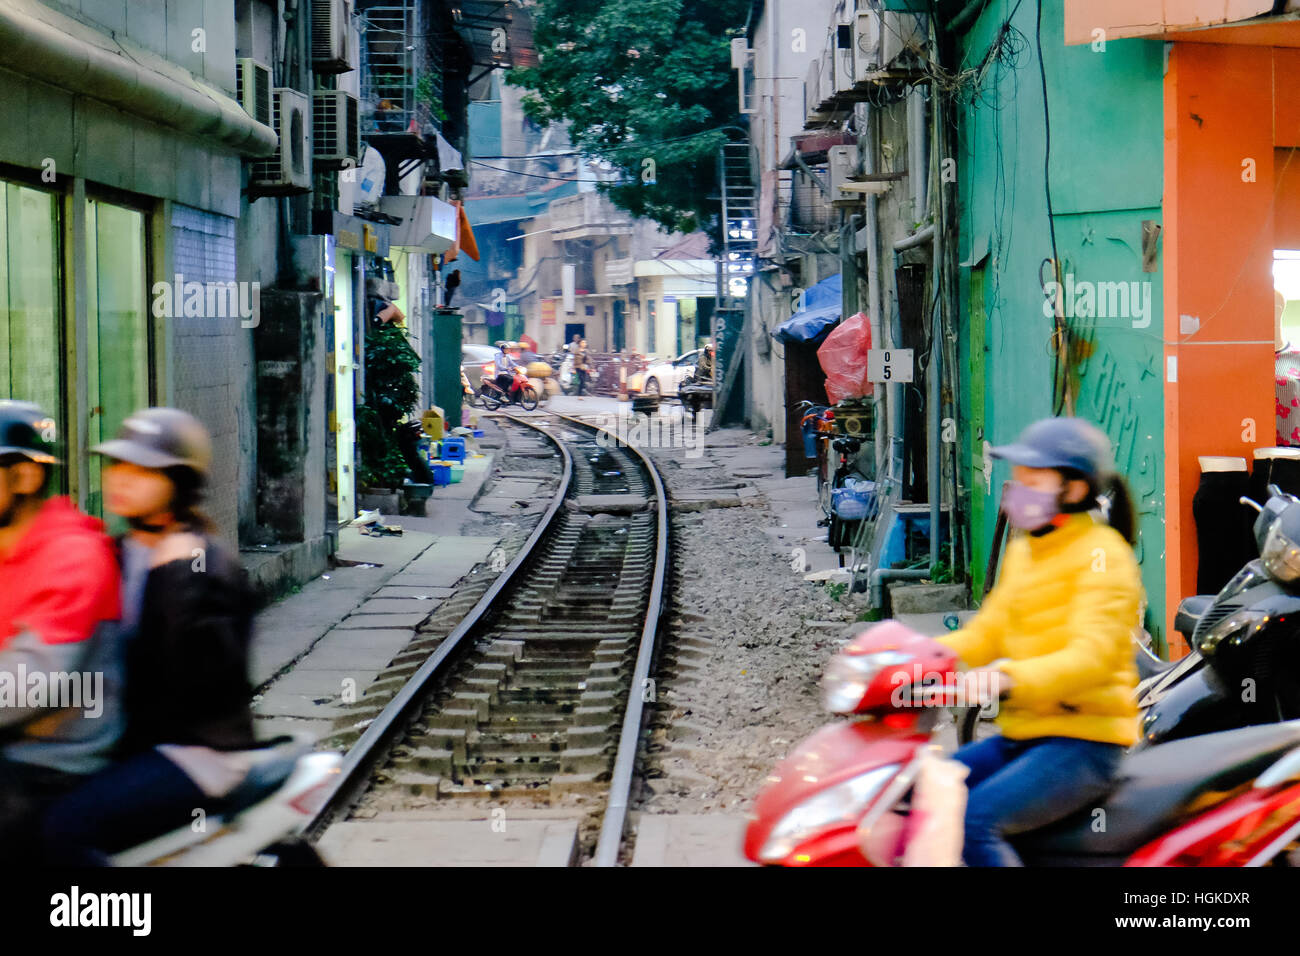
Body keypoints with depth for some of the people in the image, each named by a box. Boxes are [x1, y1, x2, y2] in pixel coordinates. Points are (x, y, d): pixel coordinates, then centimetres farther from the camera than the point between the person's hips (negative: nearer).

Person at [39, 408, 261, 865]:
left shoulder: (208, 563, -12)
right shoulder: (118, 555, 13)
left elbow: (204, 675, -24)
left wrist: (183, 579, -28)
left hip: (197, 750, -9)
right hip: (132, 740, 9)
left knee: (67, 828, -28)